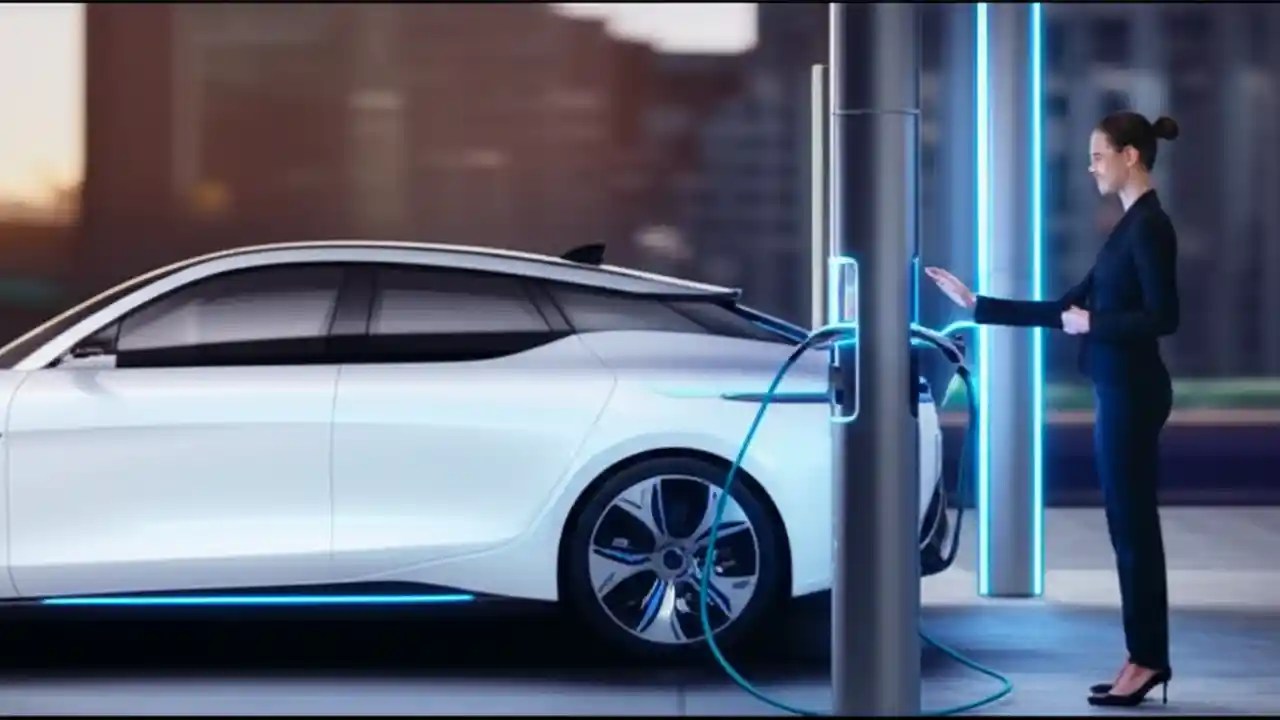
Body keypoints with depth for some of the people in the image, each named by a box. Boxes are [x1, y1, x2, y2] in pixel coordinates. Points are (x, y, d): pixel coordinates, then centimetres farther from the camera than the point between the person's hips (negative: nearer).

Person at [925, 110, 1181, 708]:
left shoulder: (1150, 225, -14)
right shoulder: (1130, 226, 15)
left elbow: (1164, 318, -21)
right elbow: (1065, 309, 17)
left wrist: (1092, 324, -11)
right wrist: (978, 306, 17)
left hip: (1132, 392, -10)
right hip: (1117, 391, 10)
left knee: (1135, 525, -4)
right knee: (1128, 525, 11)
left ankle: (1148, 660, 2)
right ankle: (1144, 658, 15)